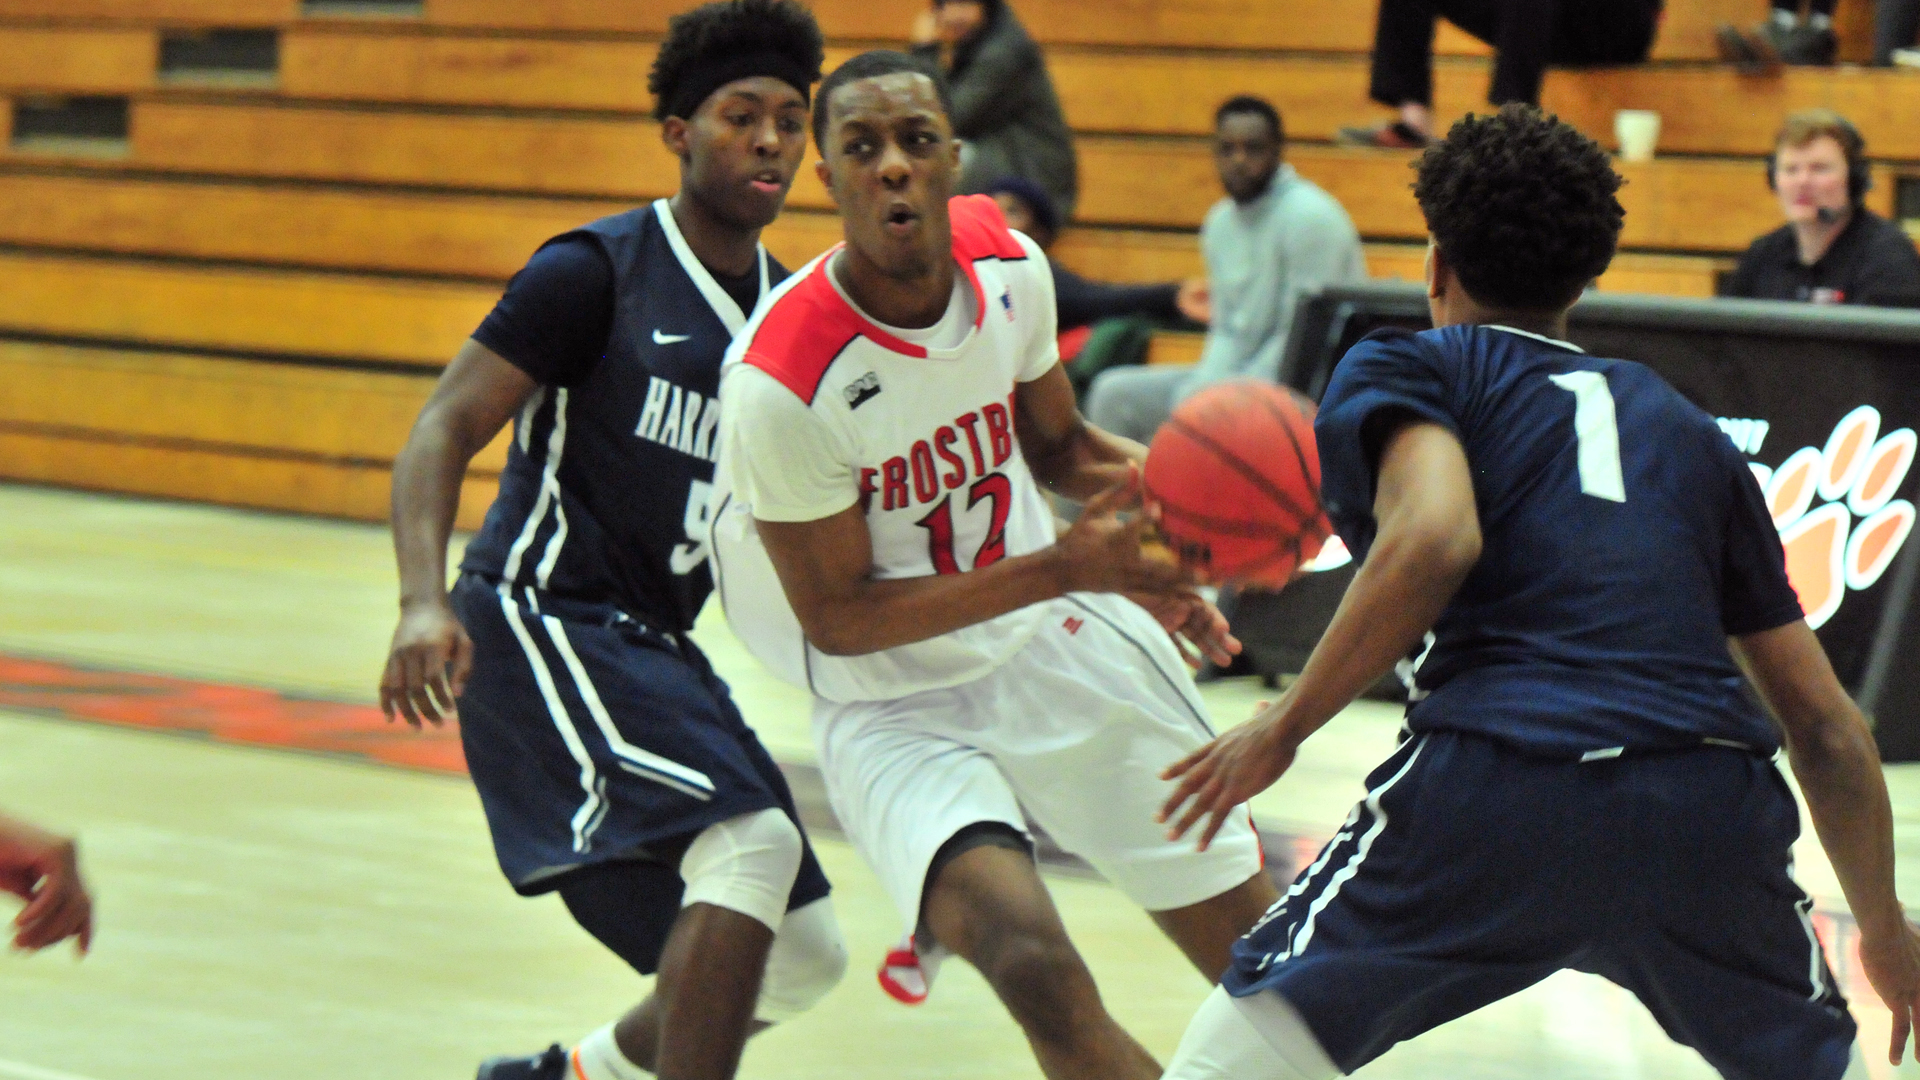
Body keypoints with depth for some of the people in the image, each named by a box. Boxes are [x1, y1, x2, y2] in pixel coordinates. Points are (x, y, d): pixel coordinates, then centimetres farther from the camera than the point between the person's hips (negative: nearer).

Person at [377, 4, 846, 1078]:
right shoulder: (597, 272, -8)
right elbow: (445, 430, -13)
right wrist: (425, 603, -30)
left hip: (653, 648, 8)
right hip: (542, 618, -8)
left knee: (802, 953, 8)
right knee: (749, 844, -28)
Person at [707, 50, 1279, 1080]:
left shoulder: (1008, 264, -10)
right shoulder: (780, 380, -28)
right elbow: (839, 618, -20)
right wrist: (1064, 568, -25)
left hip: (1057, 642, 6)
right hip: (894, 709, -6)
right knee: (1036, 971, -30)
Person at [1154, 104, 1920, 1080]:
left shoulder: (1404, 369, 17)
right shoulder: (1685, 428, 29)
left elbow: (1434, 539, -8)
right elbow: (1825, 726, 26)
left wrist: (1283, 728, 1)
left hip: (1498, 795, -4)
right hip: (1709, 817, 4)